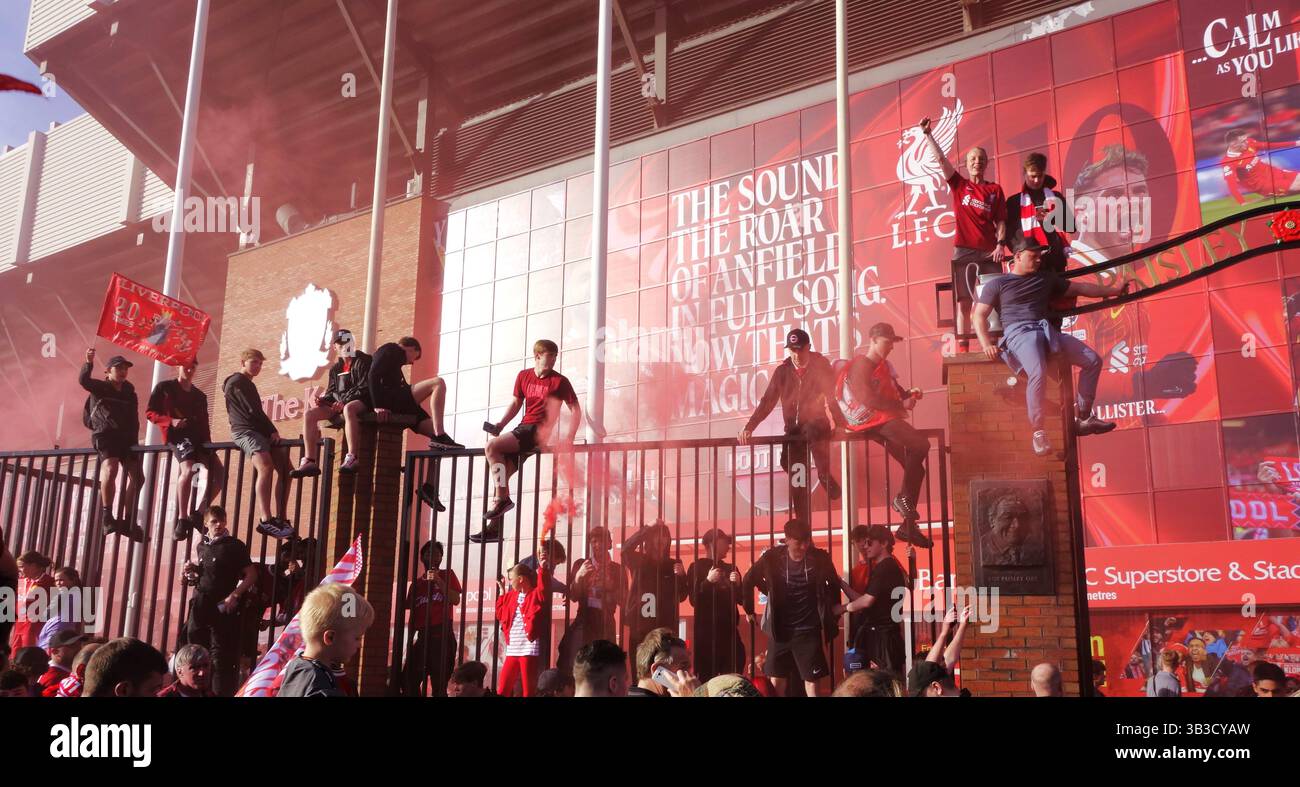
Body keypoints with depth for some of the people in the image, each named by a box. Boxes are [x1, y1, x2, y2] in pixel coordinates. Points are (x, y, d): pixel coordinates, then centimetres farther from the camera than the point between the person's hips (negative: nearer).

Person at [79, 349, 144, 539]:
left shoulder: (130, 394, 20)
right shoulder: (100, 388, 6)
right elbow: (84, 380, -16)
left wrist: (134, 441, 5)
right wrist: (88, 363, -32)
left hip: (126, 438, 6)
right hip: (105, 435, -6)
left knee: (136, 477, 1)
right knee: (110, 468, -29)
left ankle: (127, 522, 9)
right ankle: (107, 516, -29)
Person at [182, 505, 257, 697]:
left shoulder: (234, 546, -7)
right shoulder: (202, 546, 12)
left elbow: (251, 575, -9)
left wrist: (234, 596, -18)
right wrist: (194, 569, 6)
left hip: (222, 607, -6)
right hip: (200, 605, 6)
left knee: (221, 655, -5)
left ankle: (222, 693, -2)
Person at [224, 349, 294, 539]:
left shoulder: (247, 384, 30)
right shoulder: (238, 382, -1)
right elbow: (253, 411, -9)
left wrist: (270, 431, 7)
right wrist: (273, 431, -5)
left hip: (259, 431, 10)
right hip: (245, 431, -10)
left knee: (284, 466, 0)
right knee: (266, 467, -30)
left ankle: (279, 518, -4)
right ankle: (266, 521, -40)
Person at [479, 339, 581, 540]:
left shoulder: (559, 381, -3)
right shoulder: (523, 376, 11)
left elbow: (576, 410, -4)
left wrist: (569, 438, -14)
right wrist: (501, 424, 5)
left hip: (538, 432, -6)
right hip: (523, 429, 6)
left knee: (492, 447, -21)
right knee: (500, 473, 2)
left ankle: (503, 499, -11)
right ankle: (495, 527, 10)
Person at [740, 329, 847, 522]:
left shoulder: (821, 367, -4)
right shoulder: (782, 371, 3)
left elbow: (832, 398, -8)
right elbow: (767, 402, 2)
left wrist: (843, 425, -23)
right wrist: (749, 427, -8)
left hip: (817, 425, -3)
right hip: (794, 430, 3)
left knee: (812, 431, -39)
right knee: (797, 483, -1)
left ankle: (825, 475, -17)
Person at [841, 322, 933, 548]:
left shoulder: (884, 366, 22)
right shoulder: (861, 365, -6)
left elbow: (895, 392, 24)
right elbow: (867, 398, -18)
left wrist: (909, 394, 1)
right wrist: (901, 405, -14)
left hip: (886, 421, 10)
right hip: (873, 421, -10)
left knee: (916, 468, 6)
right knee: (921, 445, -25)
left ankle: (908, 526, 10)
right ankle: (903, 497, -13)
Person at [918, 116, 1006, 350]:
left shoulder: (995, 190, 10)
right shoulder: (959, 184, 10)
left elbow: (1001, 221, 7)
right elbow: (941, 158, 1)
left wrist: (1000, 244, -7)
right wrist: (927, 134, -6)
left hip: (989, 252, 0)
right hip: (963, 251, 0)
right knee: (963, 303, 0)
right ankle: (963, 349, 1)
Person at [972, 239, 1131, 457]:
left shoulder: (1046, 279, 27)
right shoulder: (998, 284, 12)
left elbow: (1080, 287, 32)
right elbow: (979, 315, 3)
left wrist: (1113, 290, 26)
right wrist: (986, 345, -13)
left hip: (1046, 330, 6)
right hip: (1018, 332, -6)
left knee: (1093, 360, -7)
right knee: (1039, 372, -36)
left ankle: (1083, 418, 4)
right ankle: (1038, 431, -26)